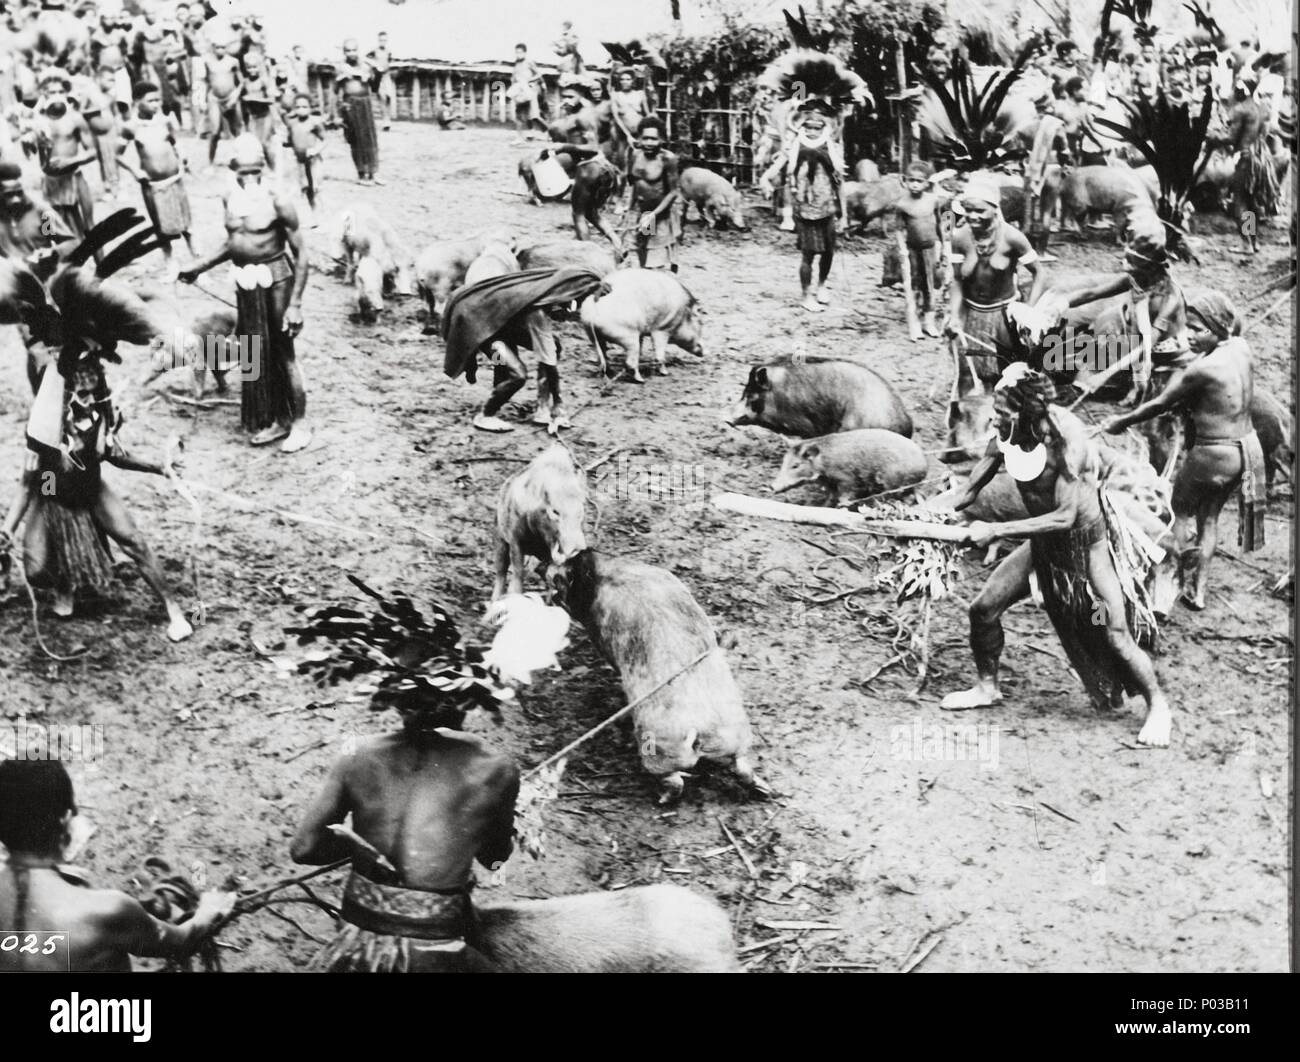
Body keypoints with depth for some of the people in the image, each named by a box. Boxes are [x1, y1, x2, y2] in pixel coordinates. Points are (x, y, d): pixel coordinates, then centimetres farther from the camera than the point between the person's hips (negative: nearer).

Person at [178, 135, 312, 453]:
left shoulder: (277, 202, -15)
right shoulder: (231, 200, 4)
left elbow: (300, 254, -13)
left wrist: (295, 304, -16)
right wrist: (199, 268, 22)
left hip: (275, 281, -7)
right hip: (246, 284, 7)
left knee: (283, 354, 1)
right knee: (257, 355, 14)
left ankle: (299, 422, 16)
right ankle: (275, 420, 29)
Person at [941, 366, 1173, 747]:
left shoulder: (1067, 441, -33)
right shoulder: (1007, 435, -14)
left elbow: (1064, 516, -35)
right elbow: (973, 488, 1)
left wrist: (995, 530, -35)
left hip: (1089, 540, -6)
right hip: (1045, 543, 6)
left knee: (1115, 636, -10)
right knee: (983, 608, 2)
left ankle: (1158, 707, 12)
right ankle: (987, 687, 25)